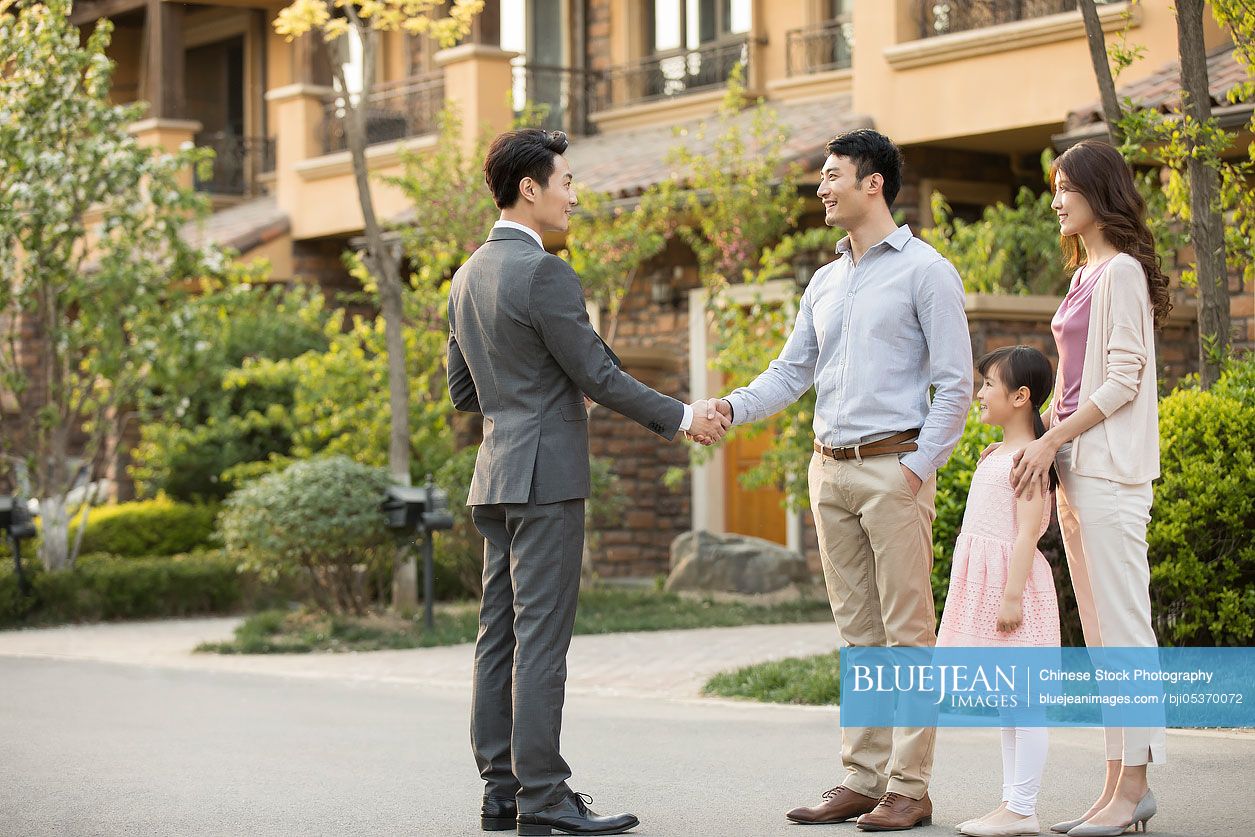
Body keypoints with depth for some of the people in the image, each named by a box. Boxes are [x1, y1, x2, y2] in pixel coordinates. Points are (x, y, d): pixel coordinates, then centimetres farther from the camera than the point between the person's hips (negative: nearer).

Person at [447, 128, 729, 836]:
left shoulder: (469, 276, 14)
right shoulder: (544, 274, -14)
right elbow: (600, 376, -12)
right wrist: (682, 418, -2)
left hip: (496, 476, 9)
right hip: (546, 473, -9)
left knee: (500, 633, 8)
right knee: (542, 637, -7)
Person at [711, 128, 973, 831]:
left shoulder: (924, 269, -3)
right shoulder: (825, 282, 18)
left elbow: (956, 382, -7)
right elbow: (792, 372, 17)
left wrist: (918, 466, -14)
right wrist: (732, 408, -1)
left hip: (895, 464, -7)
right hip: (831, 468, 7)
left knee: (907, 628, -5)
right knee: (859, 632, 9)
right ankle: (863, 778, 13)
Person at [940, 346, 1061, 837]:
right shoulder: (995, 455, 18)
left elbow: (1027, 530, -19)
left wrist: (1012, 594, -24)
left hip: (1013, 583, -10)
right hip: (985, 587, 10)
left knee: (1022, 698, -7)